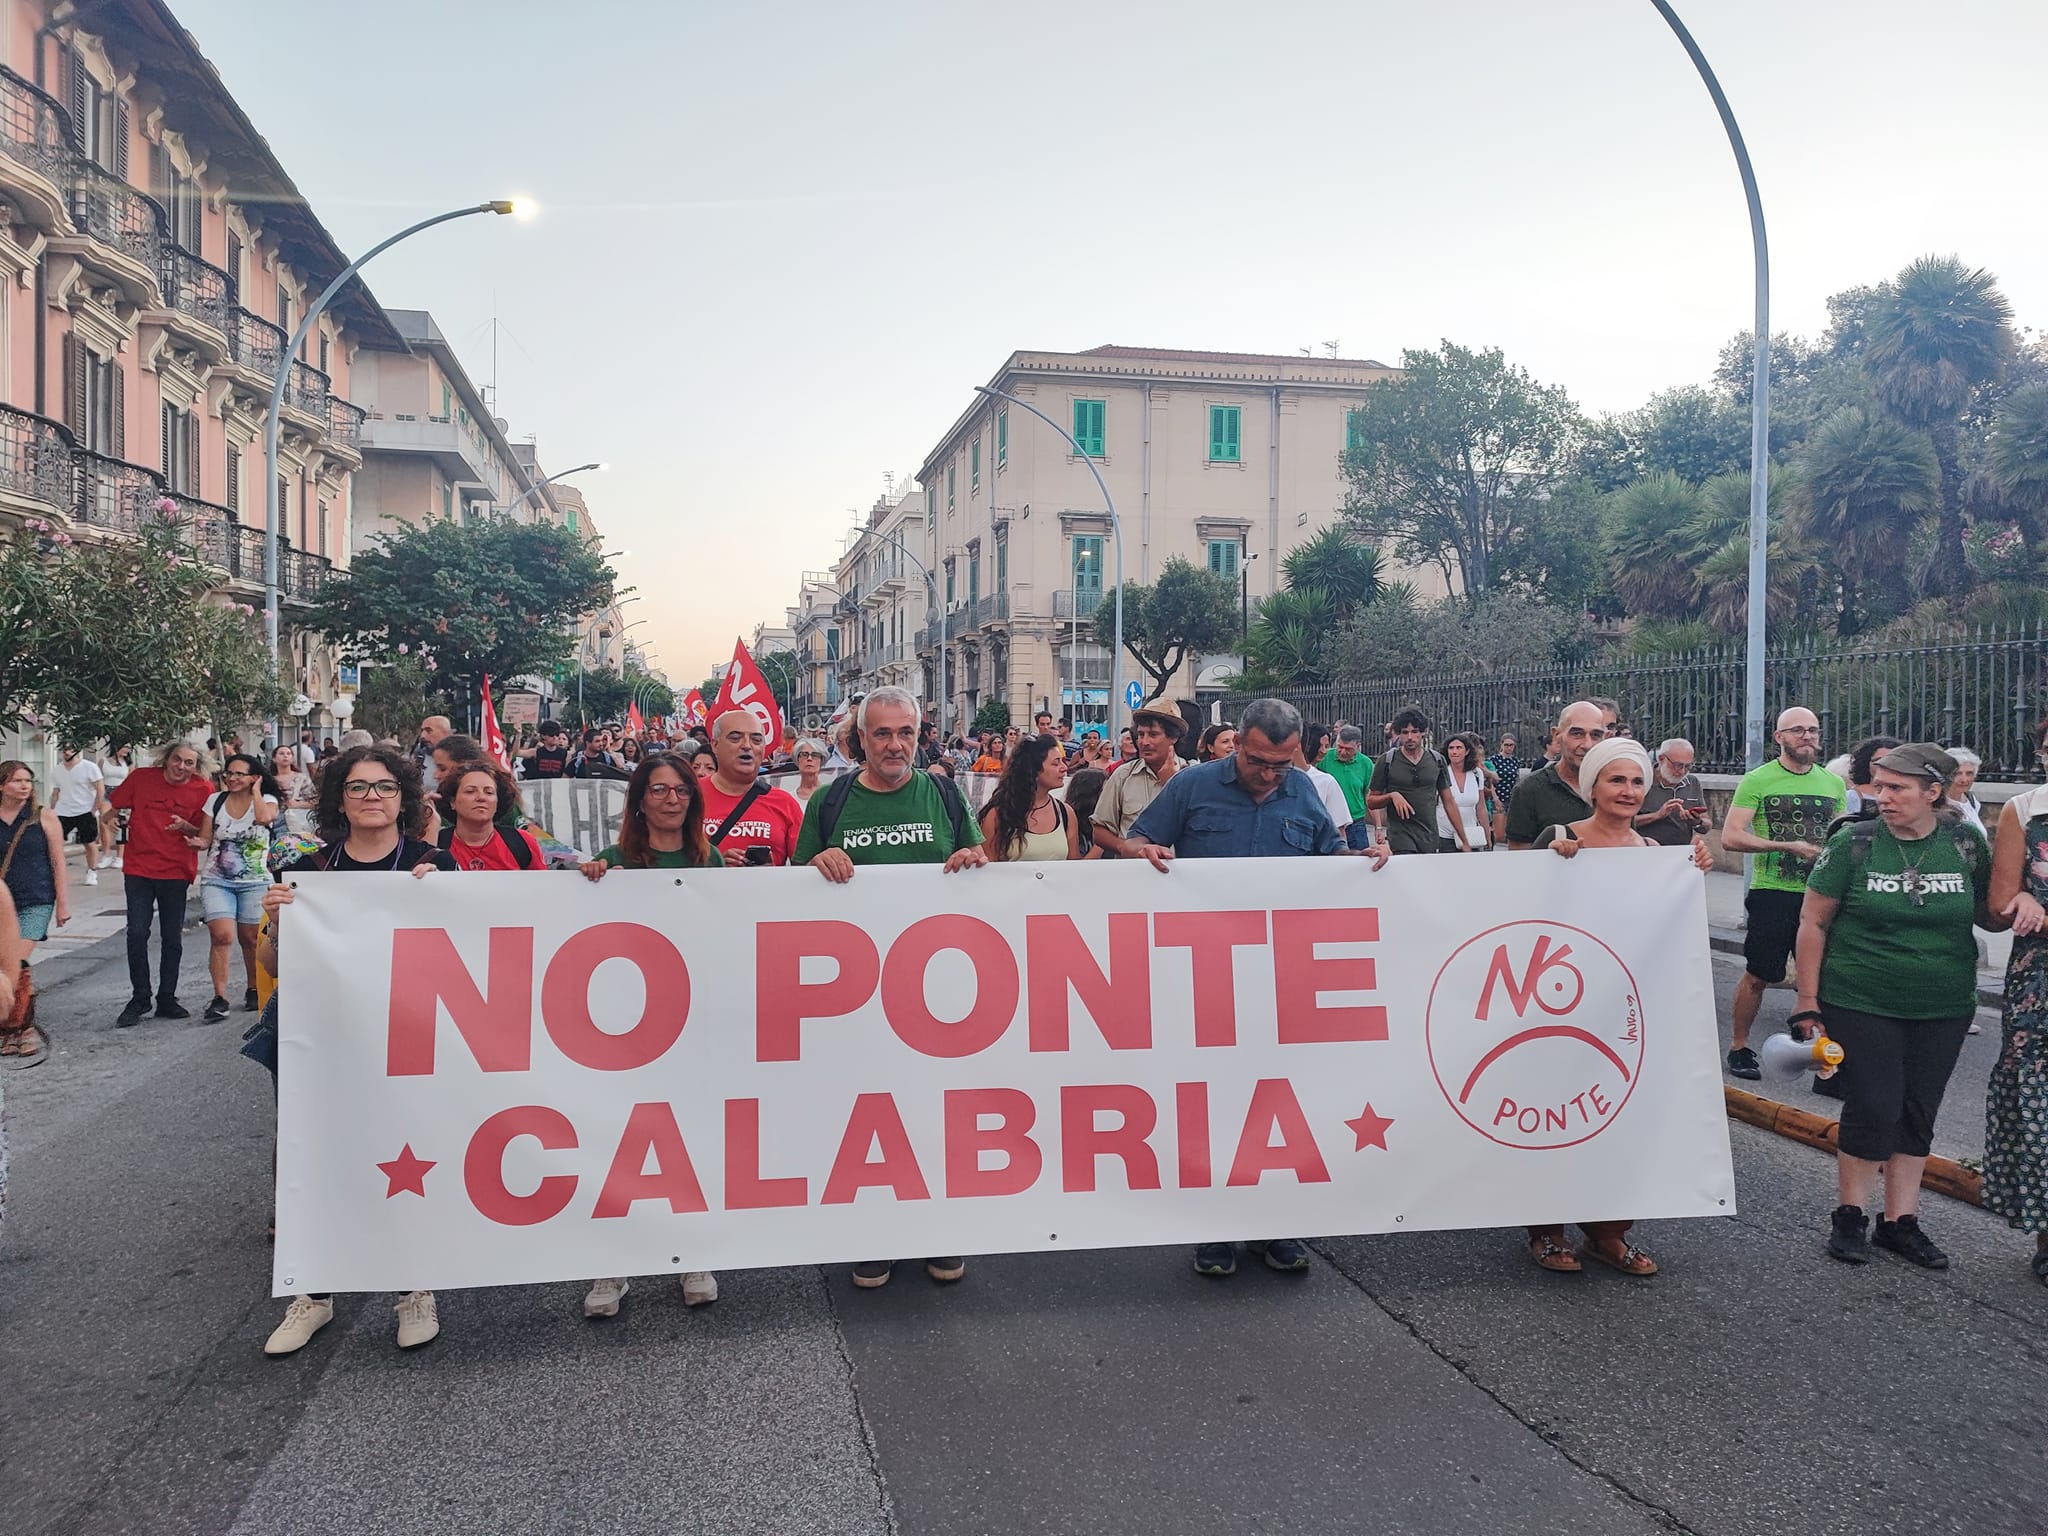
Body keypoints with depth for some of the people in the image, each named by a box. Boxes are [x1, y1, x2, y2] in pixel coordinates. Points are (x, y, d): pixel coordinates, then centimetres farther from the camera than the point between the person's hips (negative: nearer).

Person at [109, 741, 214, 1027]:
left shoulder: (203, 790, -2)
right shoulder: (141, 778, 0)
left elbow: (205, 835, 1)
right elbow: (112, 805, 14)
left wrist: (186, 828, -17)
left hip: (176, 872, 0)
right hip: (138, 869, 0)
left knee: (172, 938, 7)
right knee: (137, 934, -3)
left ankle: (166, 1000, 19)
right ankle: (139, 1000, 9)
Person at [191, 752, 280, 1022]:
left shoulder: (267, 801, -1)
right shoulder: (215, 801, 6)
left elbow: (264, 817, -25)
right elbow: (205, 839, 10)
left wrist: (256, 791, -10)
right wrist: (198, 843, -13)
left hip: (255, 881, -1)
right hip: (216, 880, 1)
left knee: (250, 938, 5)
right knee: (222, 935, -15)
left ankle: (253, 991, 25)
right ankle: (219, 998, -10)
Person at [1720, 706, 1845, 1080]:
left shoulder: (1833, 783, 11)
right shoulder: (1757, 780, -4)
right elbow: (1730, 837, -11)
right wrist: (1788, 846, -18)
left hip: (1820, 895, 4)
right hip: (1772, 893, -4)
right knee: (1757, 975, 4)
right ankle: (1739, 1047, 20)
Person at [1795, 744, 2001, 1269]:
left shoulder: (1965, 842, -1)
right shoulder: (1855, 843, -8)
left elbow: (1988, 914, 10)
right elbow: (1813, 921, -5)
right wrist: (1807, 1002, -6)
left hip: (1942, 1009, 3)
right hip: (1862, 1005, -3)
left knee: (1918, 1114, 9)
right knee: (1873, 1107, -4)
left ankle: (1900, 1221, 21)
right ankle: (1849, 1218, 13)